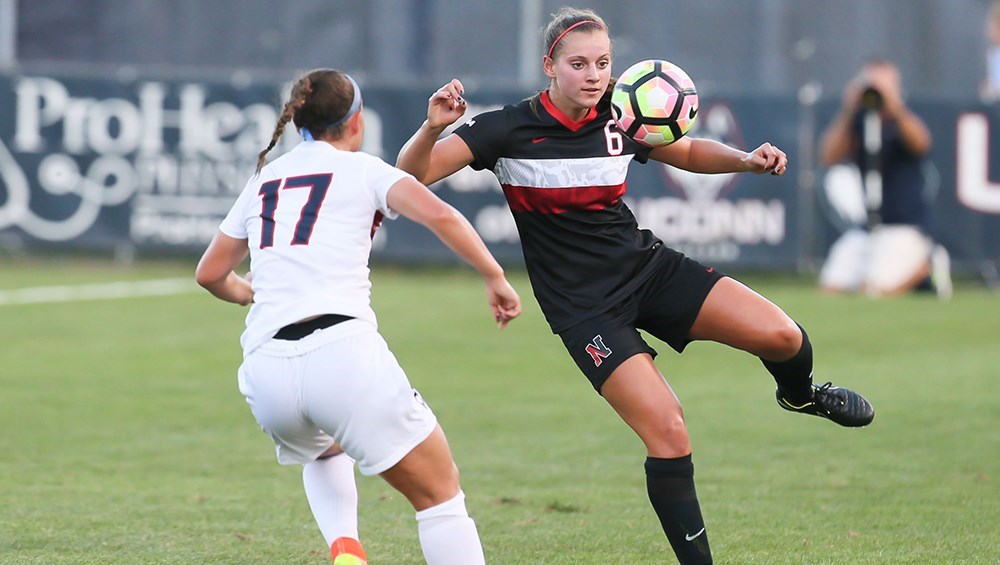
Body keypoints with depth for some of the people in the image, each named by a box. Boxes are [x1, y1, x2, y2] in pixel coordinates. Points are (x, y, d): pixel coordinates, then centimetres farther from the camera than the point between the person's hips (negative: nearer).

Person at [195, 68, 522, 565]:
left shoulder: (263, 180, 23)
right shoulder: (361, 170, 9)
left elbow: (210, 273, 33)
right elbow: (437, 214, -10)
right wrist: (494, 276, -1)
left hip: (264, 370, 5)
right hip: (341, 351, -5)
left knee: (323, 450, 37)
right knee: (440, 495, 4)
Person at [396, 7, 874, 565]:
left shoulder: (621, 120, -4)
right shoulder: (510, 129, -15)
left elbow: (690, 152, 15)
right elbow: (412, 174, -20)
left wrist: (746, 160, -4)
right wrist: (433, 128, -40)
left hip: (648, 267, 4)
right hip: (583, 306, -4)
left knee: (781, 335, -12)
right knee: (667, 431, -18)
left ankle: (800, 394, 25)